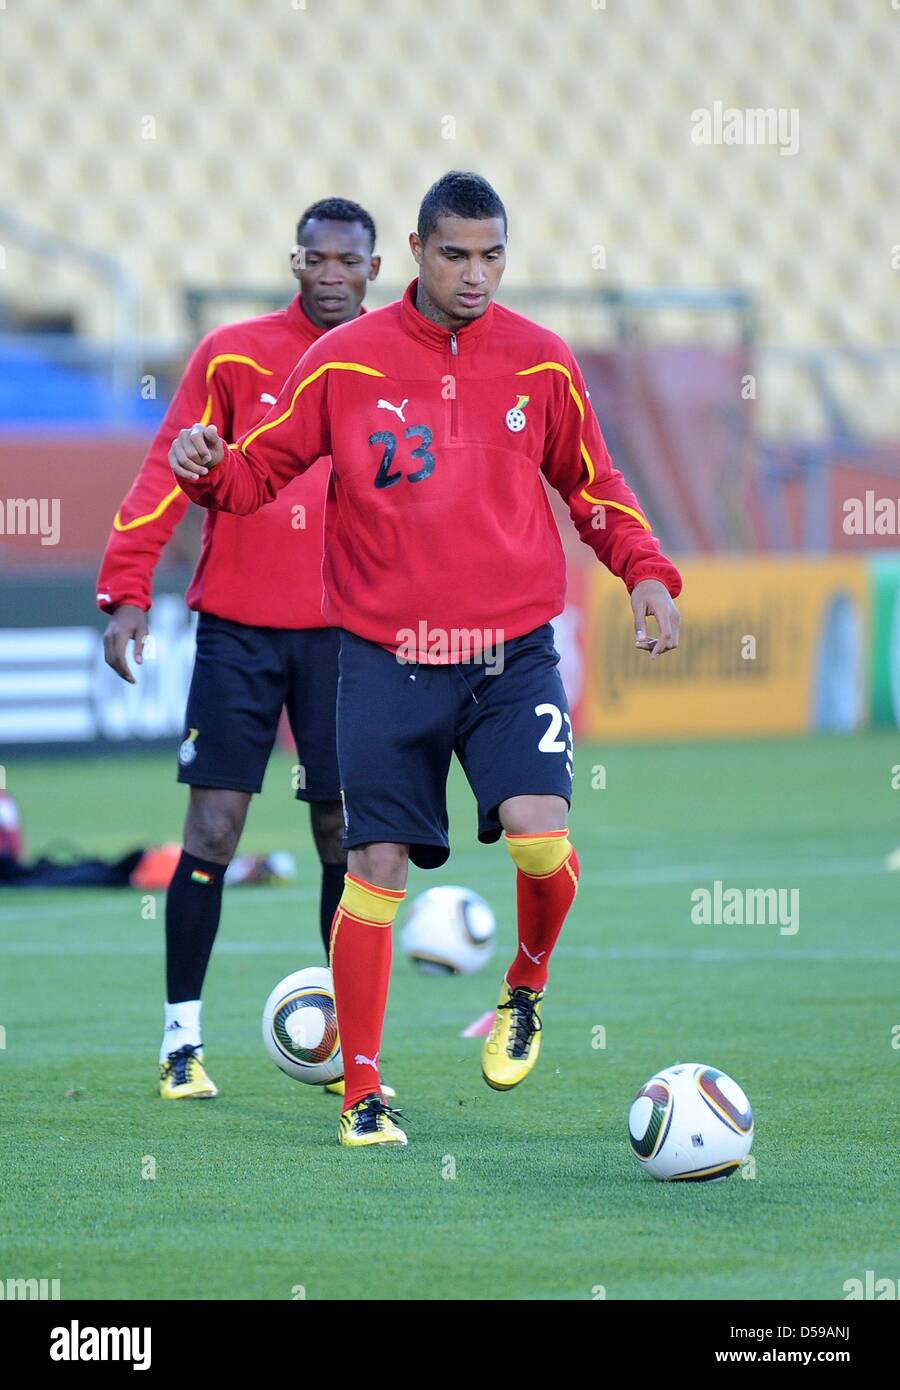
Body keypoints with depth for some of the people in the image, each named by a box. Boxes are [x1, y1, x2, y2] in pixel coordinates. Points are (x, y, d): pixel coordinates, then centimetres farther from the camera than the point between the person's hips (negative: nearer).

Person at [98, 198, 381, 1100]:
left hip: (346, 634, 1)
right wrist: (127, 591, -8)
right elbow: (168, 473, 0)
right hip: (238, 626, -1)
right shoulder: (233, 356, 1)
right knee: (213, 828, -6)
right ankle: (181, 1040, 2)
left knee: (346, 833, 2)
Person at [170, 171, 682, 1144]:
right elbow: (261, 469, 5)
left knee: (539, 838, -19)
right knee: (376, 871, -2)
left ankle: (525, 993, 13)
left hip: (512, 655, 1)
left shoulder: (540, 362, 4)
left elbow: (592, 485, 16)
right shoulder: (346, 361, -1)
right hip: (386, 658, -1)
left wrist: (646, 573, 2)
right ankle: (362, 1095, 11)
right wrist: (207, 471, -17)